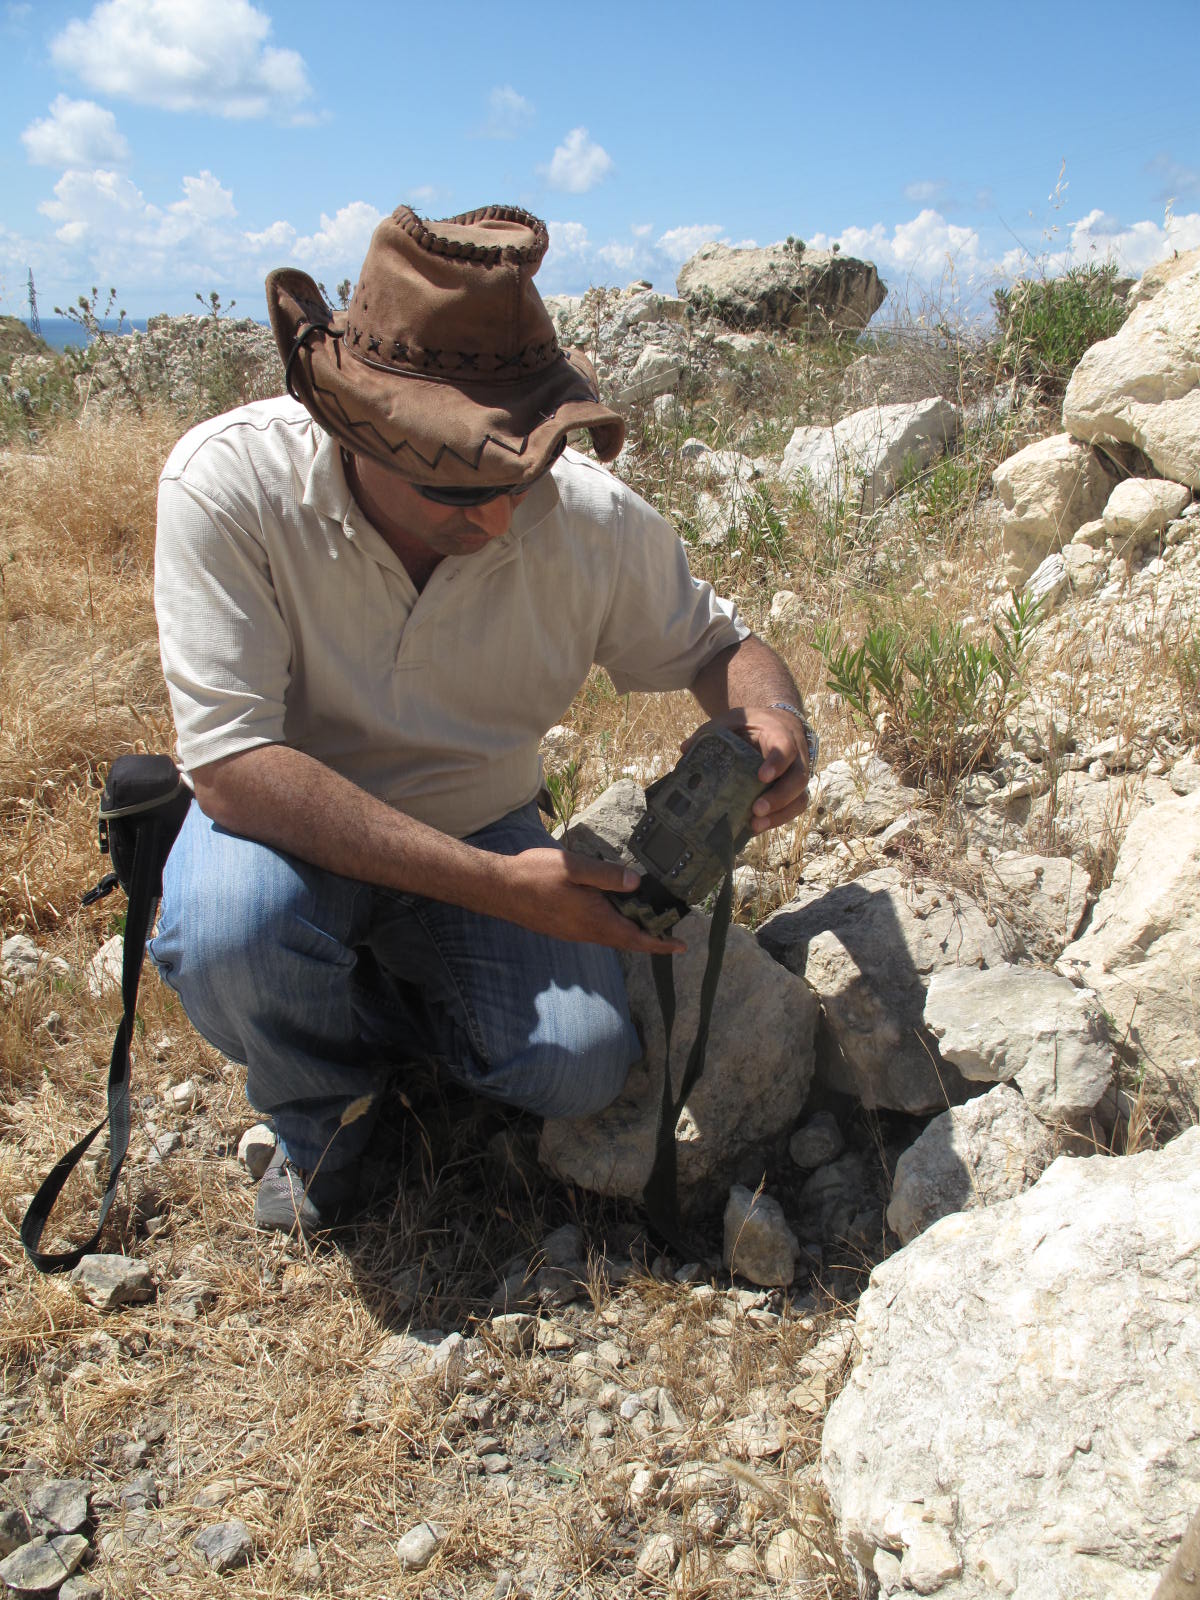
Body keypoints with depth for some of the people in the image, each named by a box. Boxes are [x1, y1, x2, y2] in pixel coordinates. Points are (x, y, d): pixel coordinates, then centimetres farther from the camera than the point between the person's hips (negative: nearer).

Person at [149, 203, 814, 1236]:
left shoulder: (594, 519, -19)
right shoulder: (228, 483, -27)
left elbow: (714, 644, -1)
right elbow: (233, 761, -31)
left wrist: (773, 719, -27)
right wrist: (495, 887, -36)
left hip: (485, 831, 2)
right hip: (297, 832, -1)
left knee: (583, 1066, -18)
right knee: (232, 927, -35)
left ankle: (399, 1007, 18)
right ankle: (326, 1108, 3)